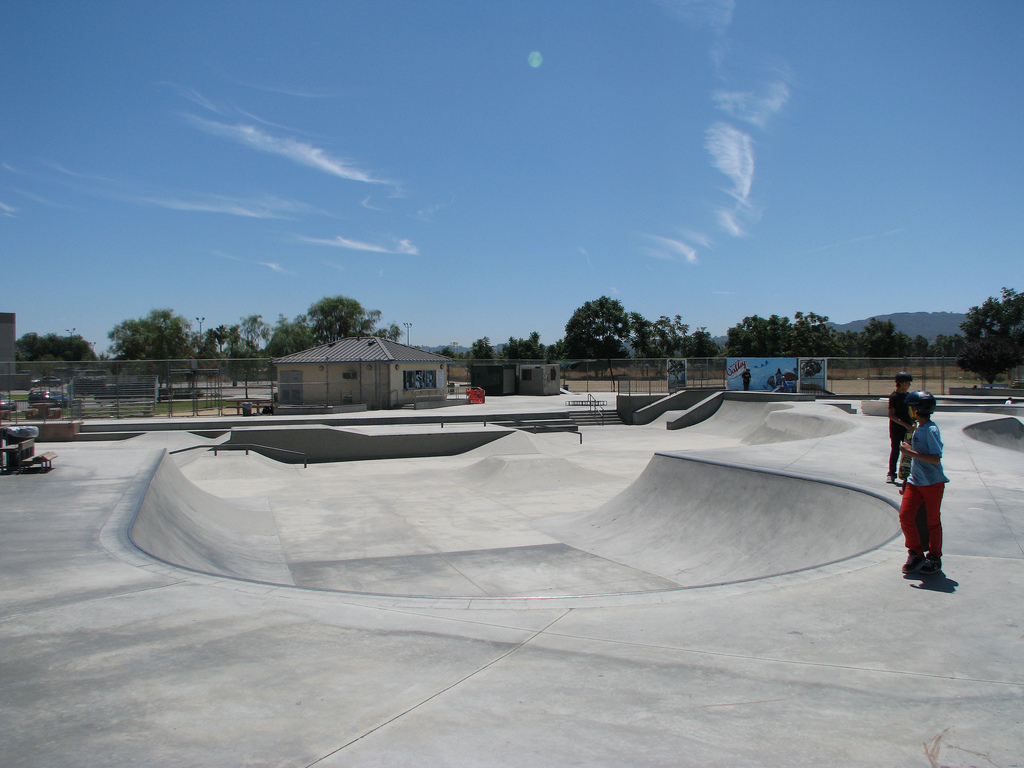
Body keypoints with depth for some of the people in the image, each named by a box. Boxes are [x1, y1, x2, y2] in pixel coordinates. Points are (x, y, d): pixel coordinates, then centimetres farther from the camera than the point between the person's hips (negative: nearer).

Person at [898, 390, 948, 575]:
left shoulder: (931, 430, -17)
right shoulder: (918, 427, 9)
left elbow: (935, 458, -24)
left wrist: (911, 453, -23)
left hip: (933, 483, -7)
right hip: (915, 481, 7)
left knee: (933, 521, 6)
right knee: (905, 515, -3)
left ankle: (934, 558, 21)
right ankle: (915, 554, 10)